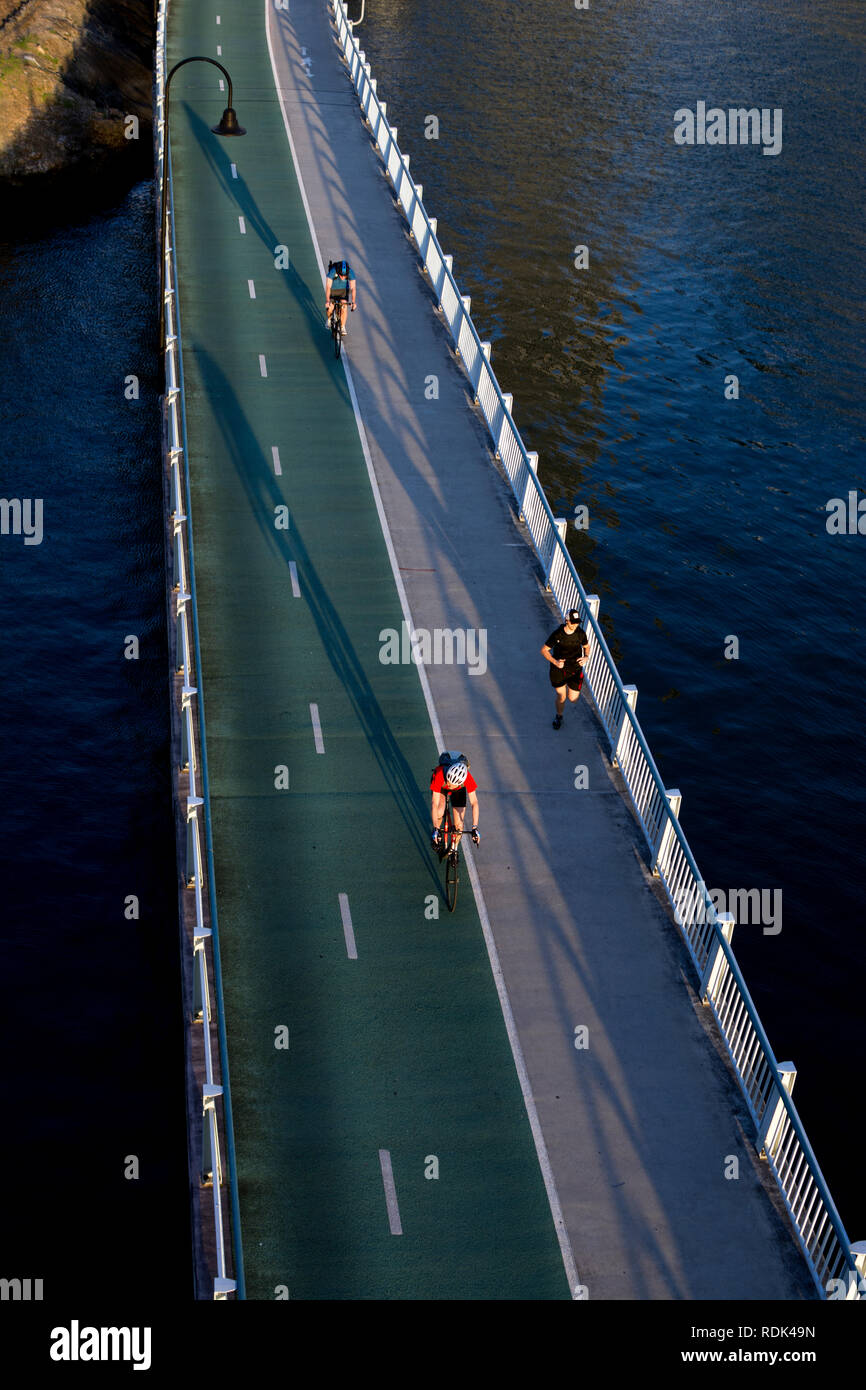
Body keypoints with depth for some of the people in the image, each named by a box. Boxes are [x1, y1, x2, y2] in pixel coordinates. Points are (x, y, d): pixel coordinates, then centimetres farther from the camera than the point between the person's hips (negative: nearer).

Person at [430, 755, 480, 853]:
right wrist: (436, 829, -46)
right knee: (439, 813, -28)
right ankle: (436, 833, 3)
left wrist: (475, 828, -42)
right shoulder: (440, 775, -43)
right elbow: (435, 804, -42)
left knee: (459, 825, -6)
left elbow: (474, 803, -36)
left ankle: (454, 850, 22)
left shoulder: (467, 778, -40)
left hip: (459, 790, 1)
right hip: (440, 786, -1)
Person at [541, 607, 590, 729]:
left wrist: (586, 657, -12)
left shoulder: (580, 633, -11)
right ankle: (559, 717, 41)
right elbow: (544, 650, -10)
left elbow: (586, 646, 9)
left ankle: (572, 689, 37)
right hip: (558, 669, -1)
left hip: (575, 669, 1)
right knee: (561, 697, 10)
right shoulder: (557, 635, -19)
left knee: (573, 700, 0)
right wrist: (555, 662, -24)